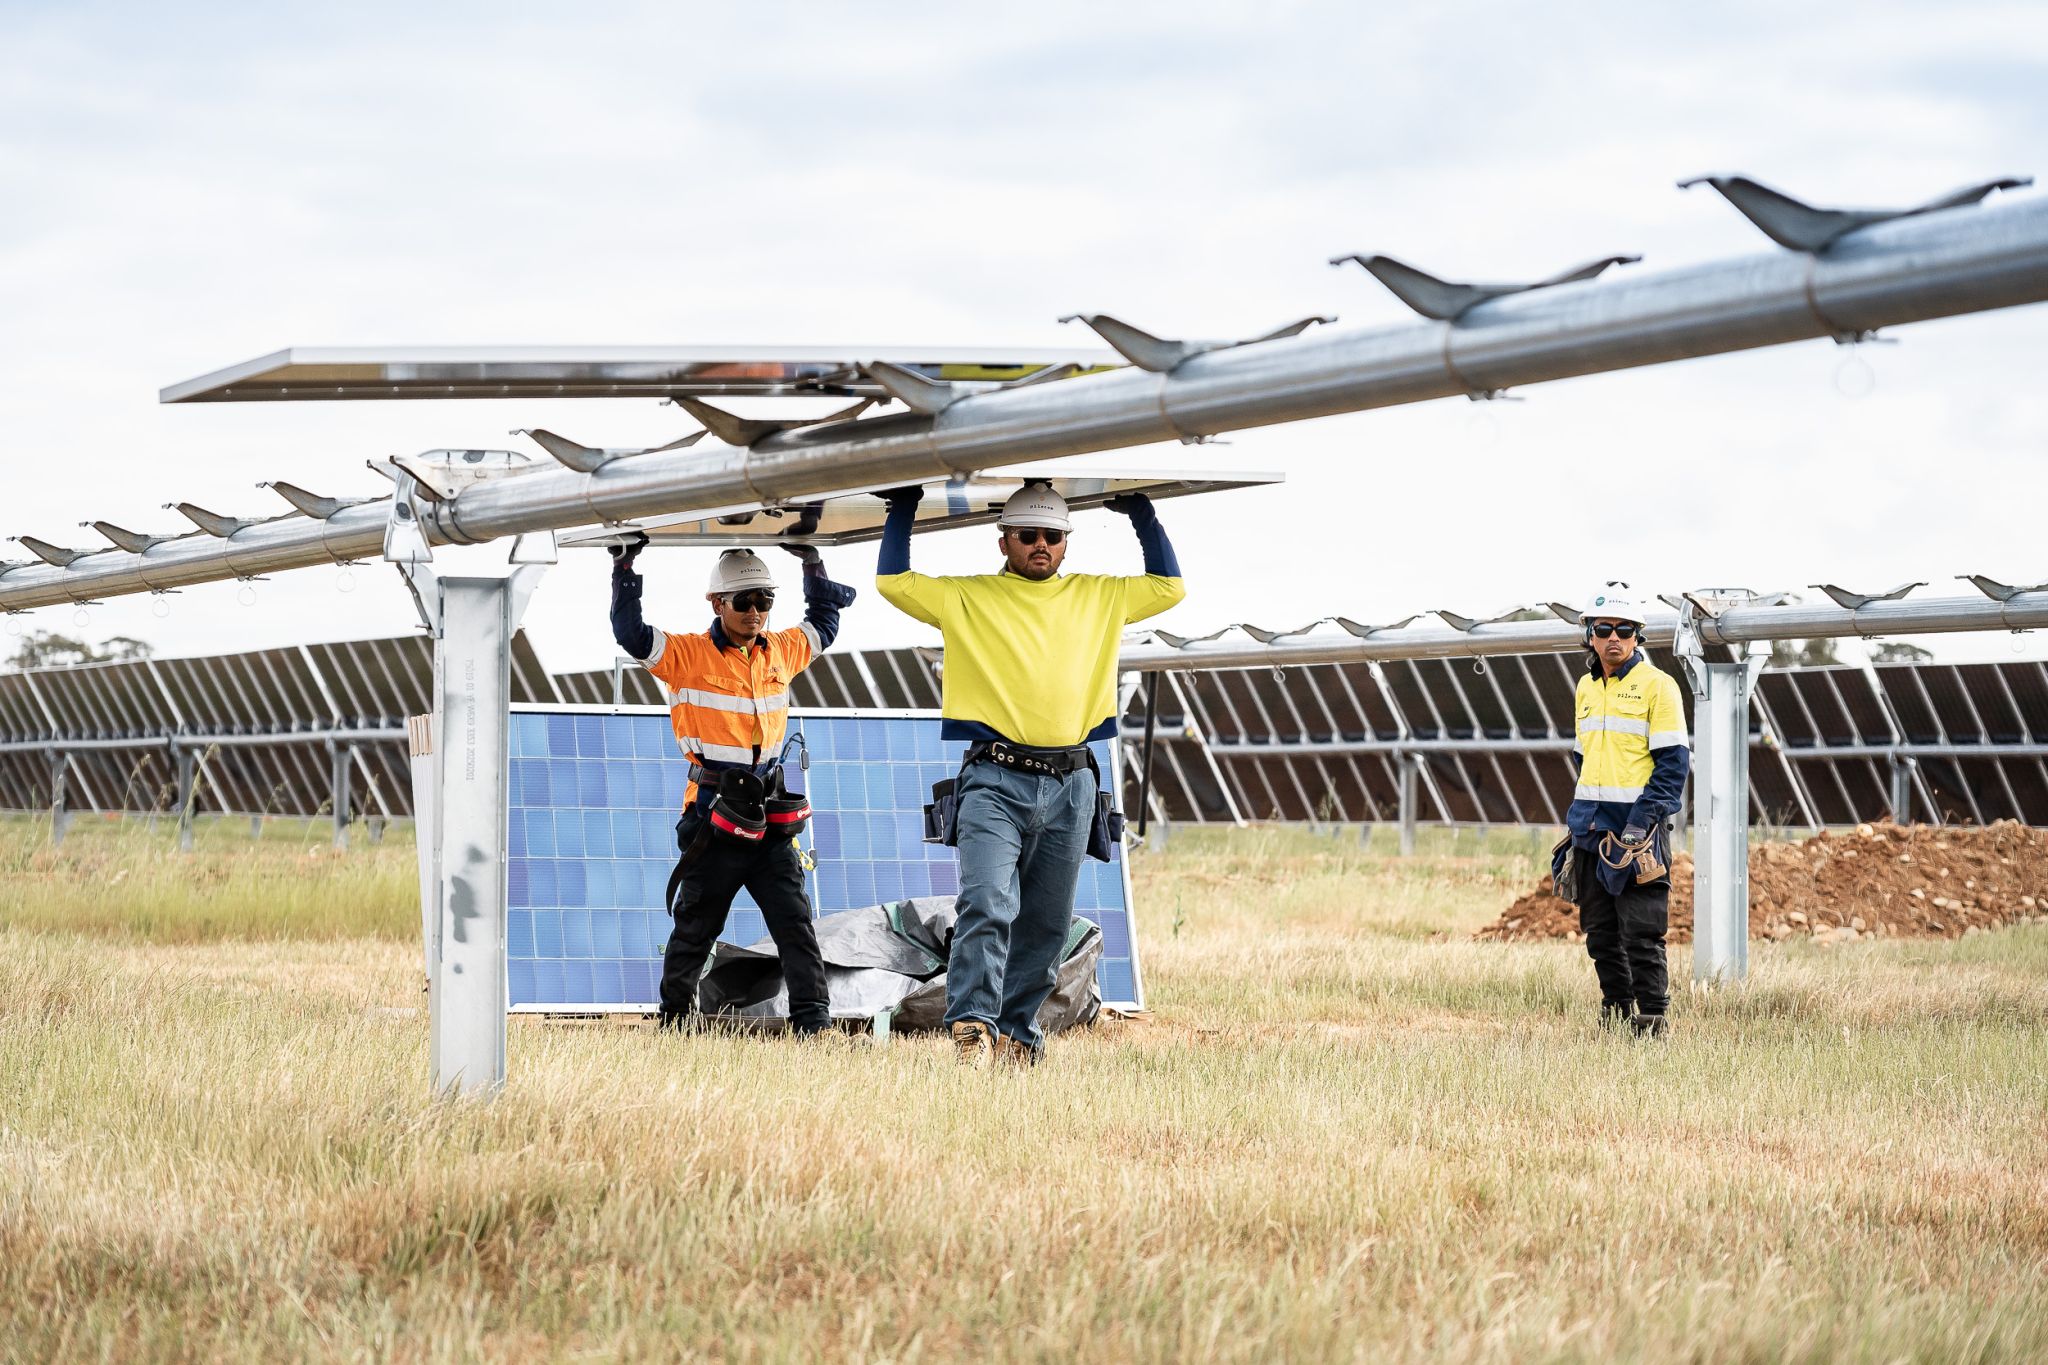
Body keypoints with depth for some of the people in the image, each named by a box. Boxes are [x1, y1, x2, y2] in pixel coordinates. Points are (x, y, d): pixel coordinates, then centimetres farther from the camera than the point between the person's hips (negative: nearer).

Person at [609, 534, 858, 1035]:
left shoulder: (782, 651, 11)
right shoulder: (686, 655, -3)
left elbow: (825, 619, 28)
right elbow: (630, 633, -11)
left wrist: (813, 564, 17)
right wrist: (625, 569, -13)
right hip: (713, 813, -4)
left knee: (795, 919, -4)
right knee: (696, 924, 6)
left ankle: (813, 1021, -6)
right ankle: (674, 1021, 18)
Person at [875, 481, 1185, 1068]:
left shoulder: (1099, 597, 18)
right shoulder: (967, 597, 10)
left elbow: (1169, 586, 25)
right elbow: (893, 580, 9)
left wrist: (1143, 515, 23)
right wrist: (903, 507, 12)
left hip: (1070, 785, 4)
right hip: (995, 780, -4)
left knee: (1046, 925, 8)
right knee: (988, 905, -20)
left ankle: (1016, 1033, 17)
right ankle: (973, 1029, -23)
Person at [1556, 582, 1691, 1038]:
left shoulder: (1657, 685, -6)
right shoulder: (1586, 688, 16)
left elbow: (1673, 763, -9)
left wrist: (1640, 824, -16)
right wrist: (1580, 821, 17)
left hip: (1638, 828, -7)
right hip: (1592, 829, 7)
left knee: (1641, 933, -7)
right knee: (1600, 932, 9)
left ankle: (1651, 1023, -2)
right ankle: (1614, 1013, 18)